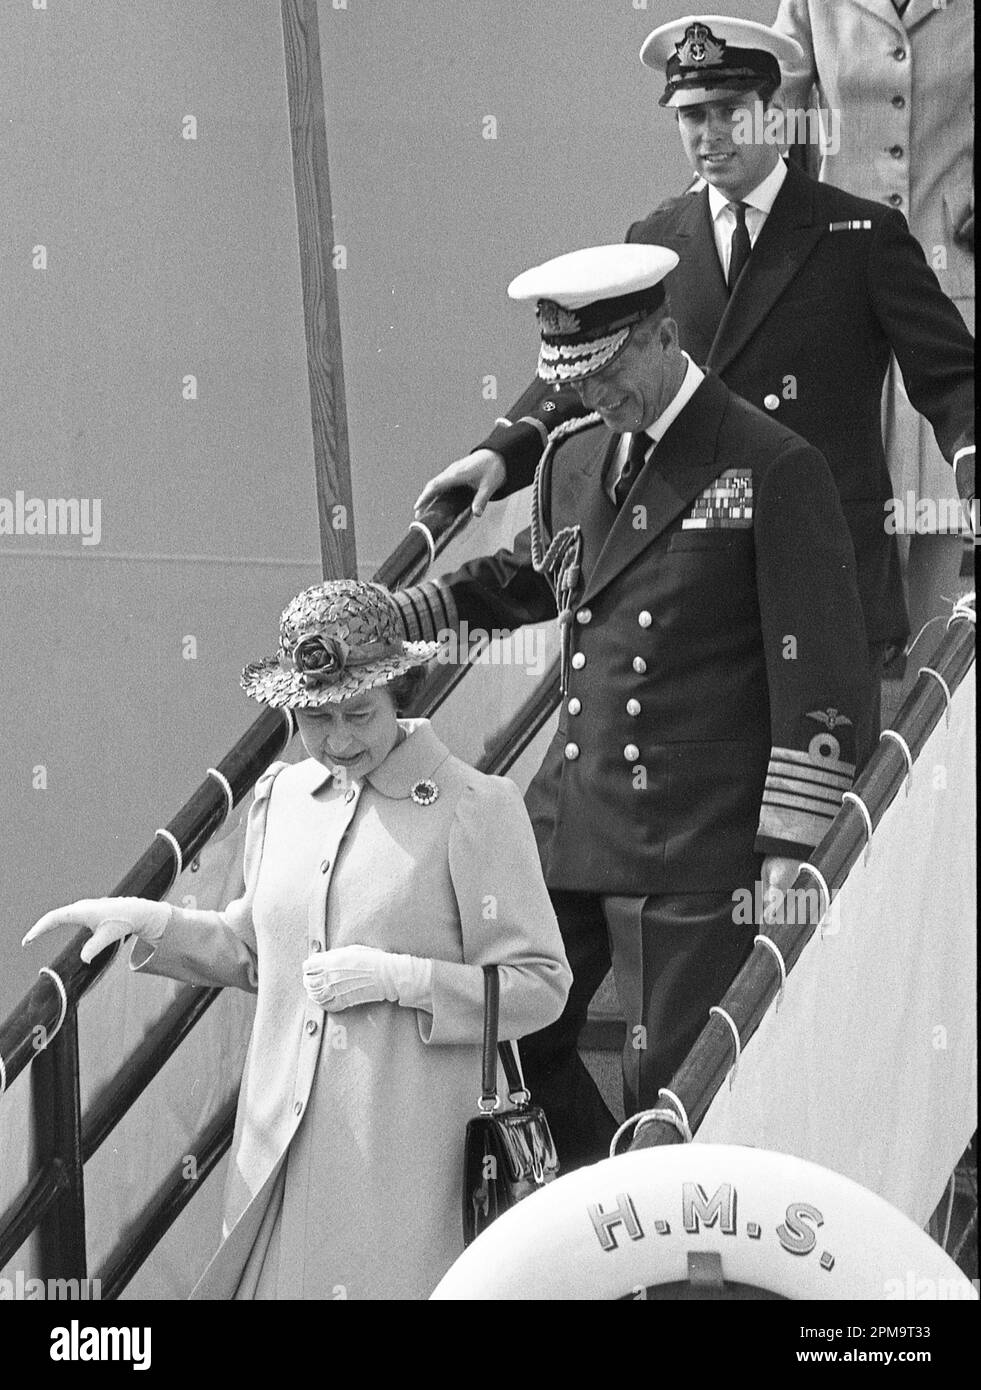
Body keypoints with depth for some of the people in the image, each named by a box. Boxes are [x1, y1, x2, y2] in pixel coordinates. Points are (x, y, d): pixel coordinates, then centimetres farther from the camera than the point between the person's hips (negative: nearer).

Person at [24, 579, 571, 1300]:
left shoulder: (476, 807, -9)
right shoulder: (282, 795, 10)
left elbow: (540, 985, -6)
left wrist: (397, 978, -16)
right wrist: (149, 922, 9)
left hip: (405, 1155, -5)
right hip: (281, 1147, 5)